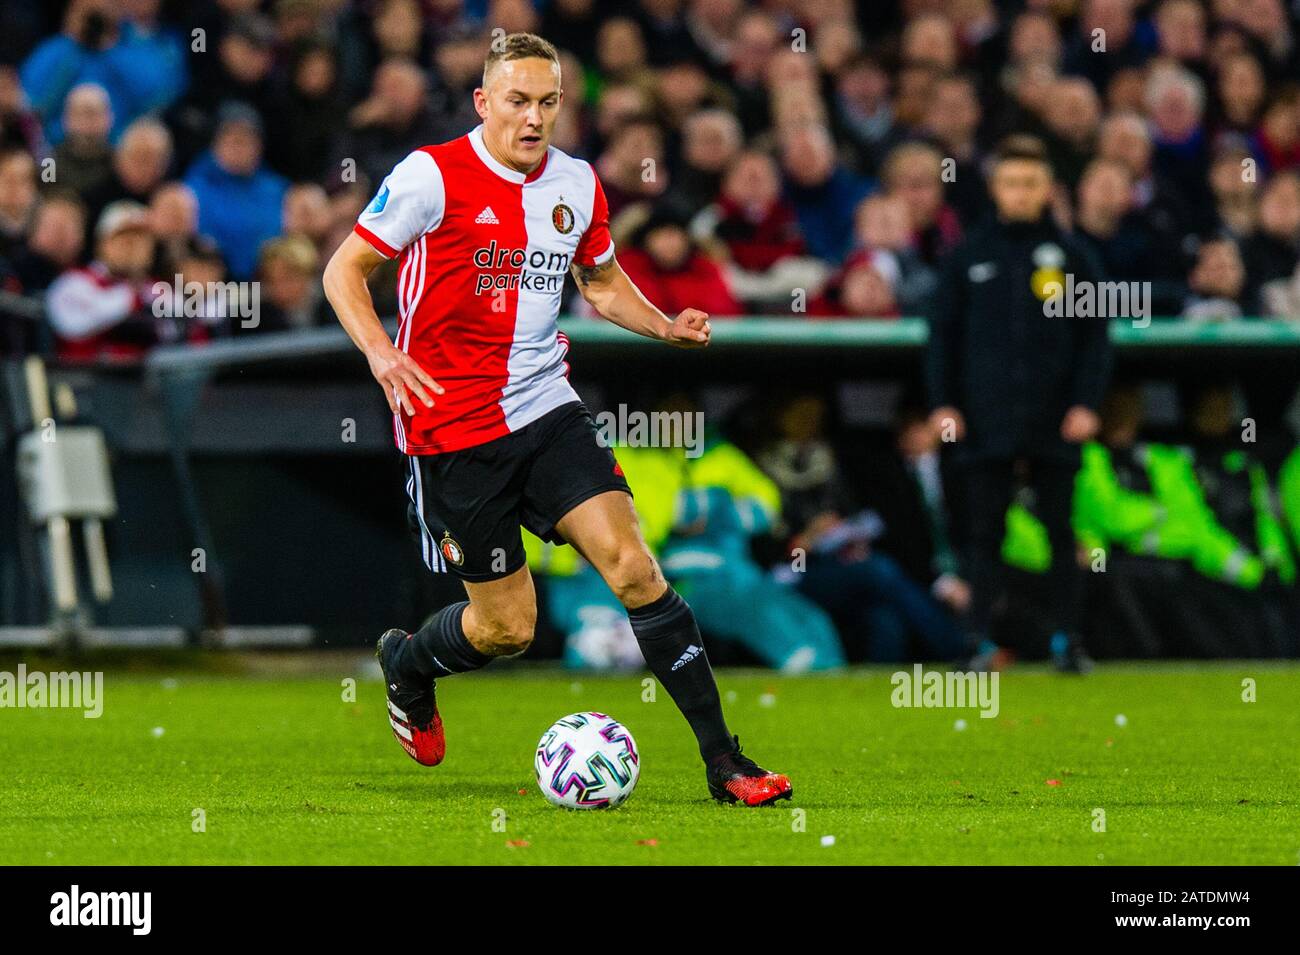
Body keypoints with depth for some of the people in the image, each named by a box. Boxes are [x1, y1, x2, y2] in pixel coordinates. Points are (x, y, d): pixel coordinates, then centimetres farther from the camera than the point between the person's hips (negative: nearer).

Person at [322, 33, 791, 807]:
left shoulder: (576, 184, 6)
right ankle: (407, 663, 36)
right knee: (507, 627, 0)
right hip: (454, 430, -4)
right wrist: (381, 353, -24)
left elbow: (601, 280, 22)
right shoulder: (434, 176, -11)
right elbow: (344, 271, -7)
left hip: (547, 409, 4)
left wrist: (664, 326, 2)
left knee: (633, 567, -12)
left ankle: (723, 762, -10)